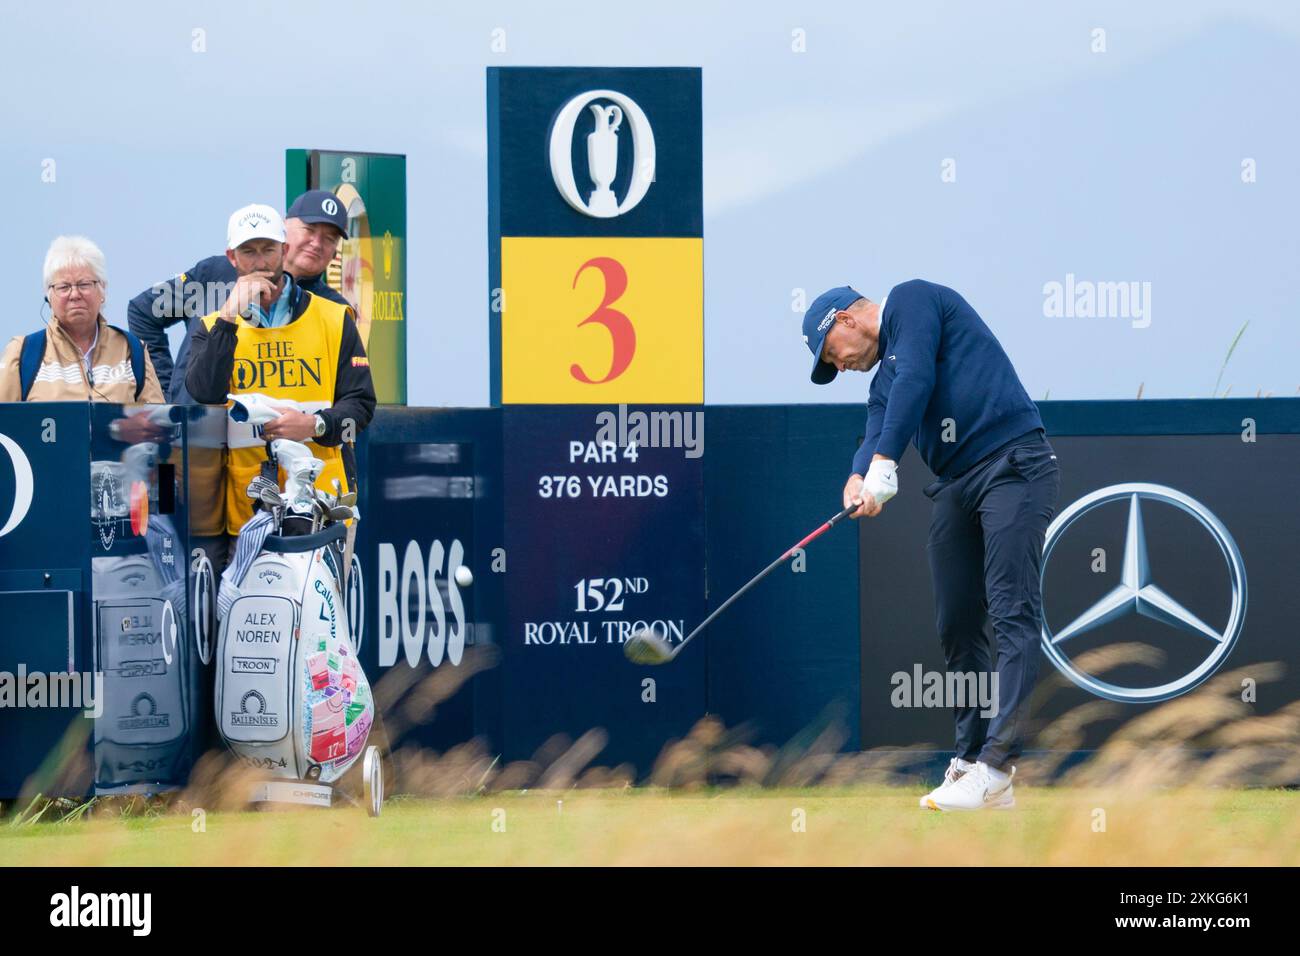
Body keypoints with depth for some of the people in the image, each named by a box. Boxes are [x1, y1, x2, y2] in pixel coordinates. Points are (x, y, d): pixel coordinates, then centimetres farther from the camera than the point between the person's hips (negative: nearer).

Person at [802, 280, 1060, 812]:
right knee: (956, 627, 6)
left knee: (1013, 613, -15)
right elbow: (876, 434, 6)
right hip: (955, 485, 10)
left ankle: (996, 767, -25)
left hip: (1012, 463, -10)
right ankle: (971, 760, 8)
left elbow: (916, 379, -12)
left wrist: (883, 461, -20)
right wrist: (858, 478, -17)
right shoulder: (883, 383, 25)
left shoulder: (911, 301, 4)